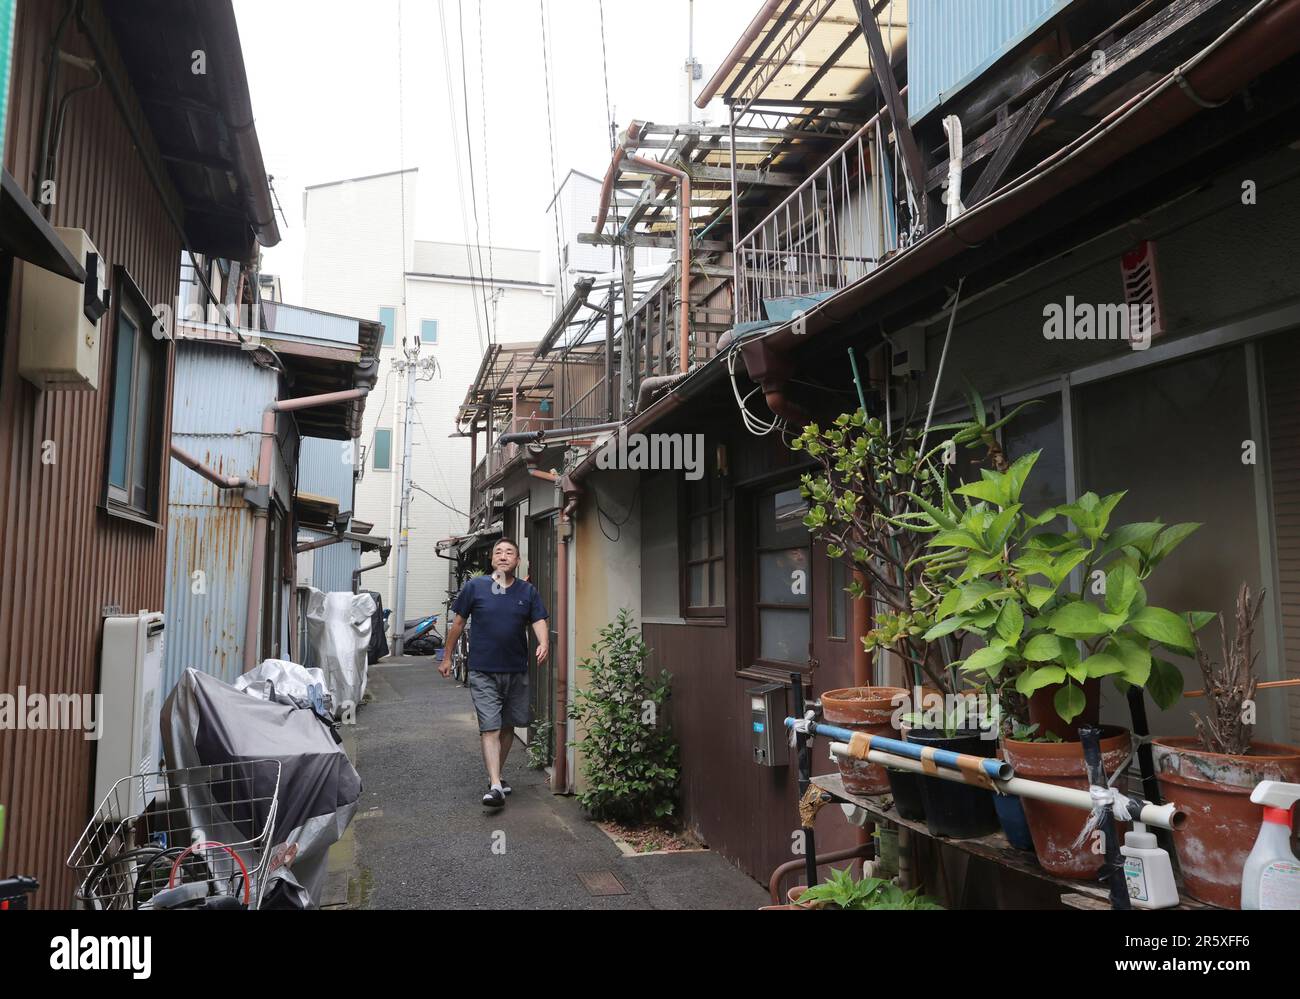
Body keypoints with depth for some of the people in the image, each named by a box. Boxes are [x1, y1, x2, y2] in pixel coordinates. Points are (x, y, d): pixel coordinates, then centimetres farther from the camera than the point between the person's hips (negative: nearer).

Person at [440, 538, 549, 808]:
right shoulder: (475, 587, -2)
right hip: (483, 672, -3)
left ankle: (497, 774, 32)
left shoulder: (527, 591, 4)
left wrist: (544, 644, -24)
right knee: (490, 729, -9)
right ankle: (495, 786, -12)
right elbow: (458, 623, 5)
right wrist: (447, 657, 7)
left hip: (517, 672, 3)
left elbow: (539, 622, -3)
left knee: (508, 726, 14)